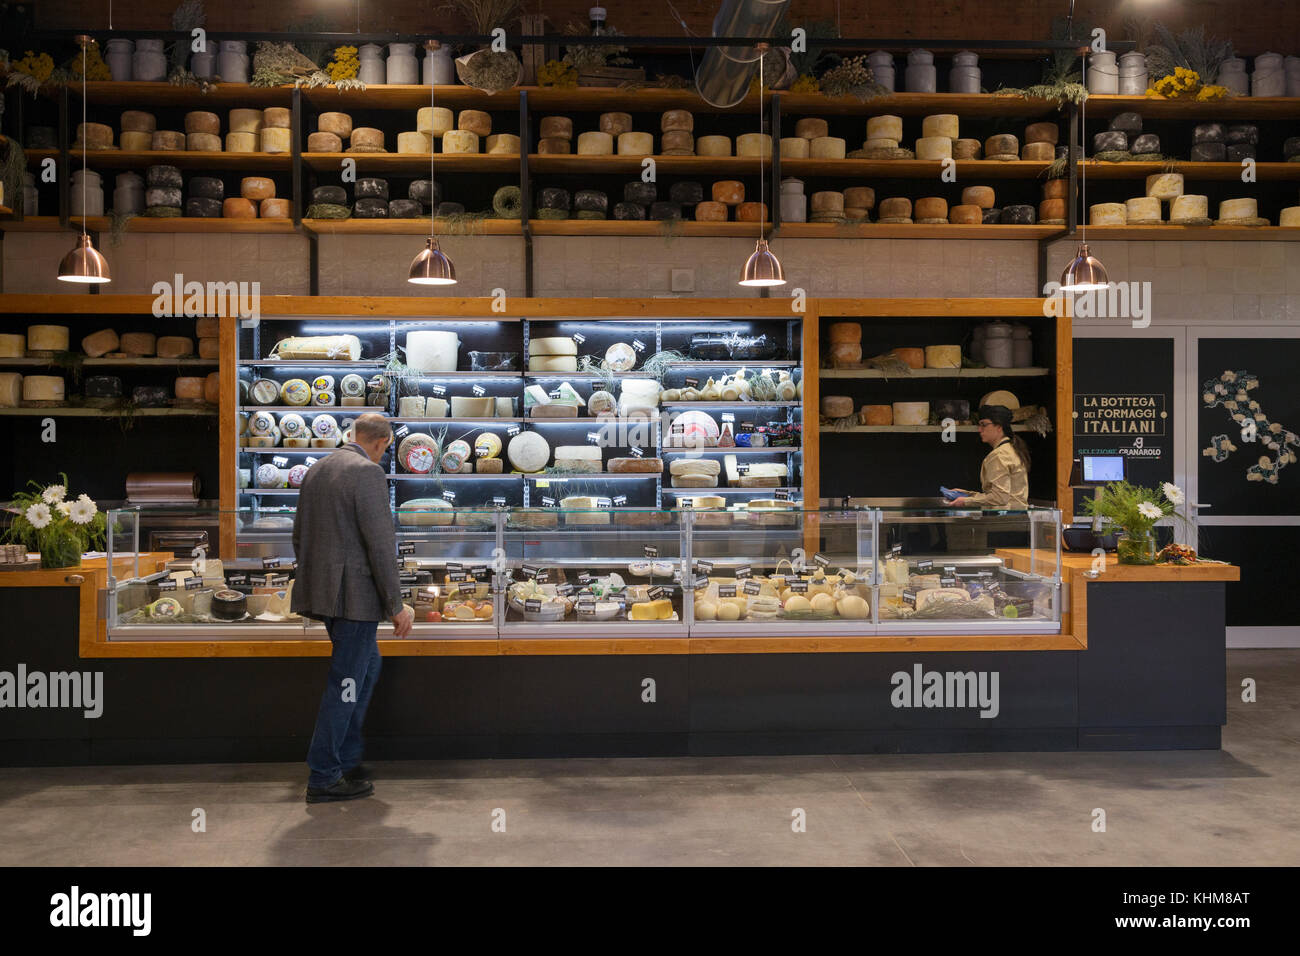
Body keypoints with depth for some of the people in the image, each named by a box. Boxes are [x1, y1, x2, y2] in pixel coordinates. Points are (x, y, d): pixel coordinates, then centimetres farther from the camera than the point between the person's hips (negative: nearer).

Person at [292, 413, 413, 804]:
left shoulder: (316, 470, 13)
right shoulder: (368, 473, -14)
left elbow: (299, 534, 19)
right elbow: (380, 544, -18)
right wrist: (396, 604, -13)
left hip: (321, 591, 9)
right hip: (354, 593, -9)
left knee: (367, 664, 21)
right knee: (345, 682, -1)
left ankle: (347, 759, 26)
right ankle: (324, 778, 6)